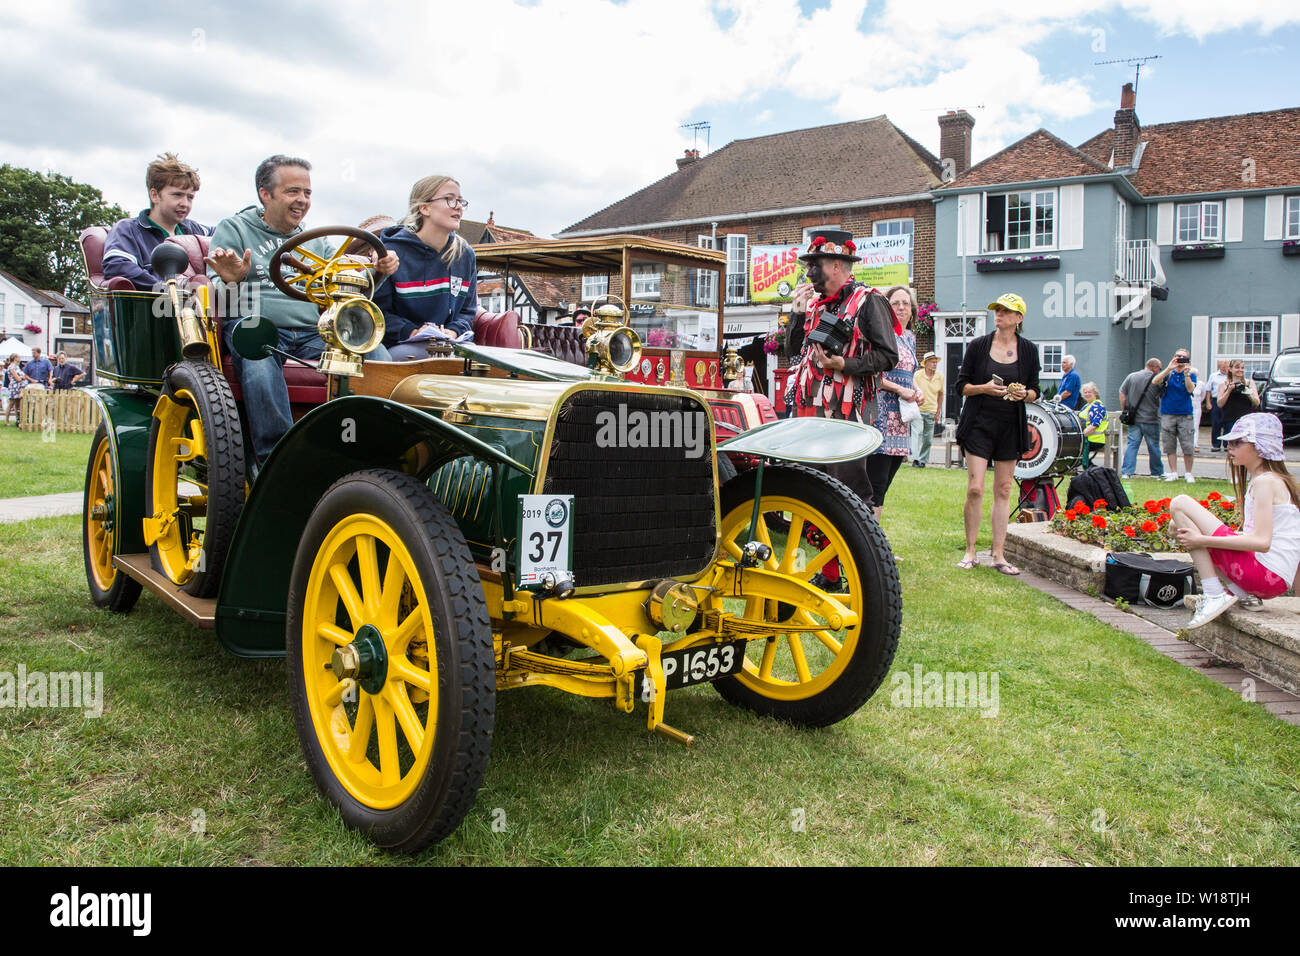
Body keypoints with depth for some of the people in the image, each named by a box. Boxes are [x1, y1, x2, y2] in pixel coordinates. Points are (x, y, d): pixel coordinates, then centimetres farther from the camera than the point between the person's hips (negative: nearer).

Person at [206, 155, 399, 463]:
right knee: (259, 361, -40)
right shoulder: (233, 229, 12)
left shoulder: (314, 241, 26)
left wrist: (377, 273, -4)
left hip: (312, 332, 4)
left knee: (373, 348, -24)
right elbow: (216, 298, 2)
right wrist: (231, 282, -23)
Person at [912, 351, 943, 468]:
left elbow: (940, 393, 14)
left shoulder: (940, 376, 4)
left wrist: (938, 411, 12)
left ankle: (923, 460, 16)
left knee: (928, 438, 6)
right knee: (917, 433, -18)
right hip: (918, 410, -4)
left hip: (931, 411, 4)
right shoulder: (918, 375, -6)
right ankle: (916, 458, -22)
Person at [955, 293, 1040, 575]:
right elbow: (961, 385, 4)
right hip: (979, 423, -2)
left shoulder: (1028, 350, 6)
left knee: (1003, 491, 4)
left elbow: (1035, 391, 12)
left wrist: (1024, 393, -11)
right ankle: (970, 552, 4)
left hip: (1011, 426, 2)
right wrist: (984, 388, -15)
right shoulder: (978, 346, 2)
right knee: (975, 489, -9)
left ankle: (999, 555, 10)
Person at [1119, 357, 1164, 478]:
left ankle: (1126, 472, -5)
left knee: (1132, 445, 3)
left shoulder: (1132, 376, 2)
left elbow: (1122, 394, 2)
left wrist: (1123, 410, 9)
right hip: (1151, 419, -2)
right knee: (1153, 447, 9)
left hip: (1134, 419, 3)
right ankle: (1157, 472, 21)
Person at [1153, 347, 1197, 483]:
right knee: (1170, 446, 3)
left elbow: (1190, 389, -12)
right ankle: (1173, 473, 12)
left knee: (1187, 447, -4)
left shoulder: (1190, 375, 5)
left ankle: (1189, 474, 9)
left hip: (1185, 415, -1)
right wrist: (1169, 368, -21)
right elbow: (1155, 382, -12)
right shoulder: (1167, 374, 7)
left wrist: (1186, 374, -24)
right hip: (1168, 414, 1)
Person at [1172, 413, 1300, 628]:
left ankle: (1215, 595, -13)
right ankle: (1239, 593, 5)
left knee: (1179, 504, -11)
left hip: (1262, 572, -10)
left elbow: (1261, 542, -20)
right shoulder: (1278, 480, 19)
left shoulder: (1265, 481, -10)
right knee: (1179, 527, 18)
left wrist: (1202, 540, -17)